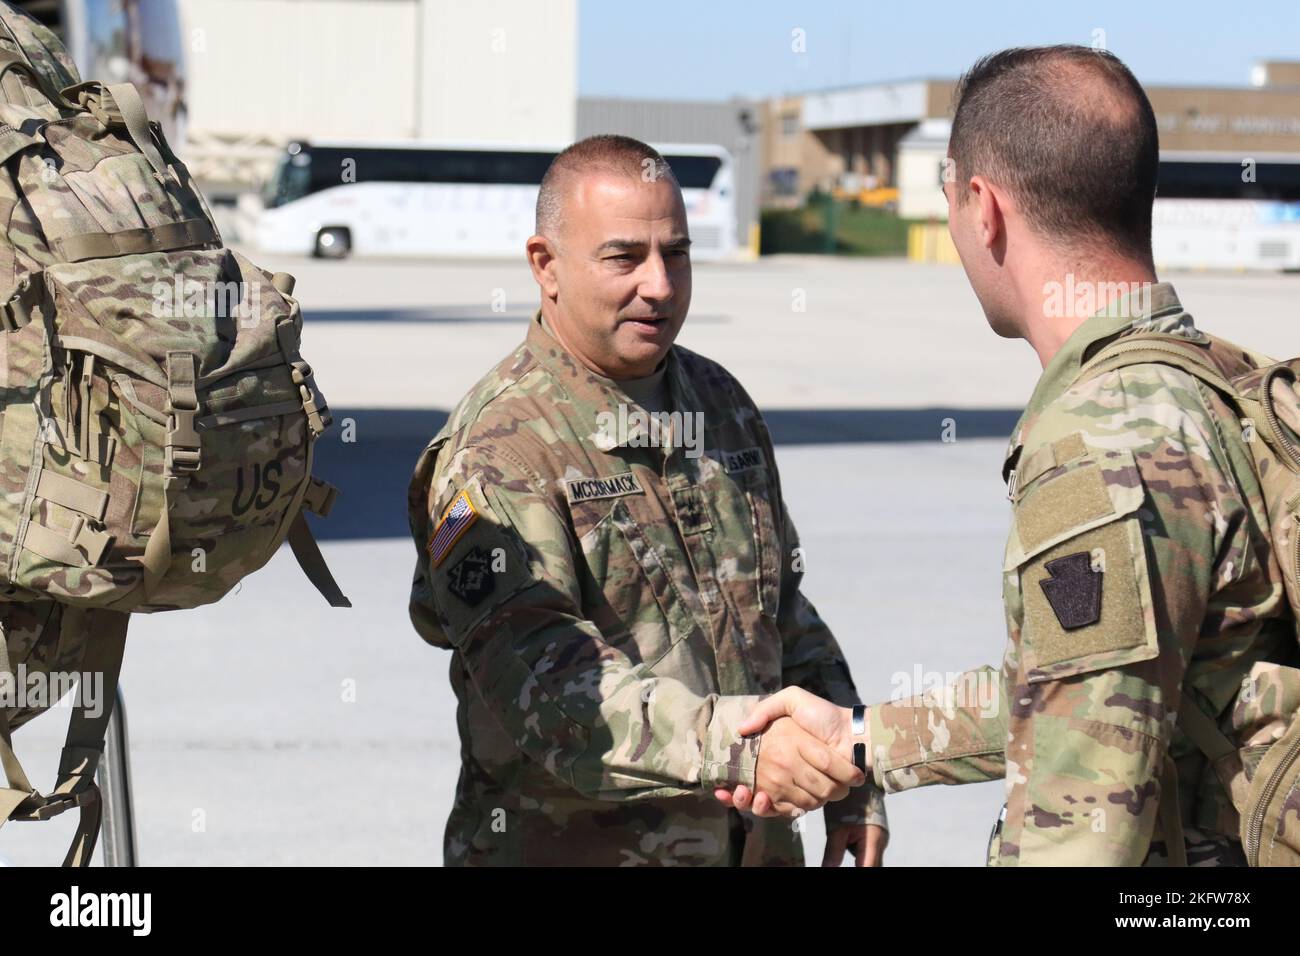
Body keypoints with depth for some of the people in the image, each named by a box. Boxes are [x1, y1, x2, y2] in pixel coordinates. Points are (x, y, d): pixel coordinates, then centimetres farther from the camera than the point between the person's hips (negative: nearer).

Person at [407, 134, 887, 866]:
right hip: (569, 846, -6)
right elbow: (537, 675, -26)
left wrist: (851, 780, 15)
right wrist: (735, 745, -37)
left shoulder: (722, 404, 10)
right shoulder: (498, 452, -14)